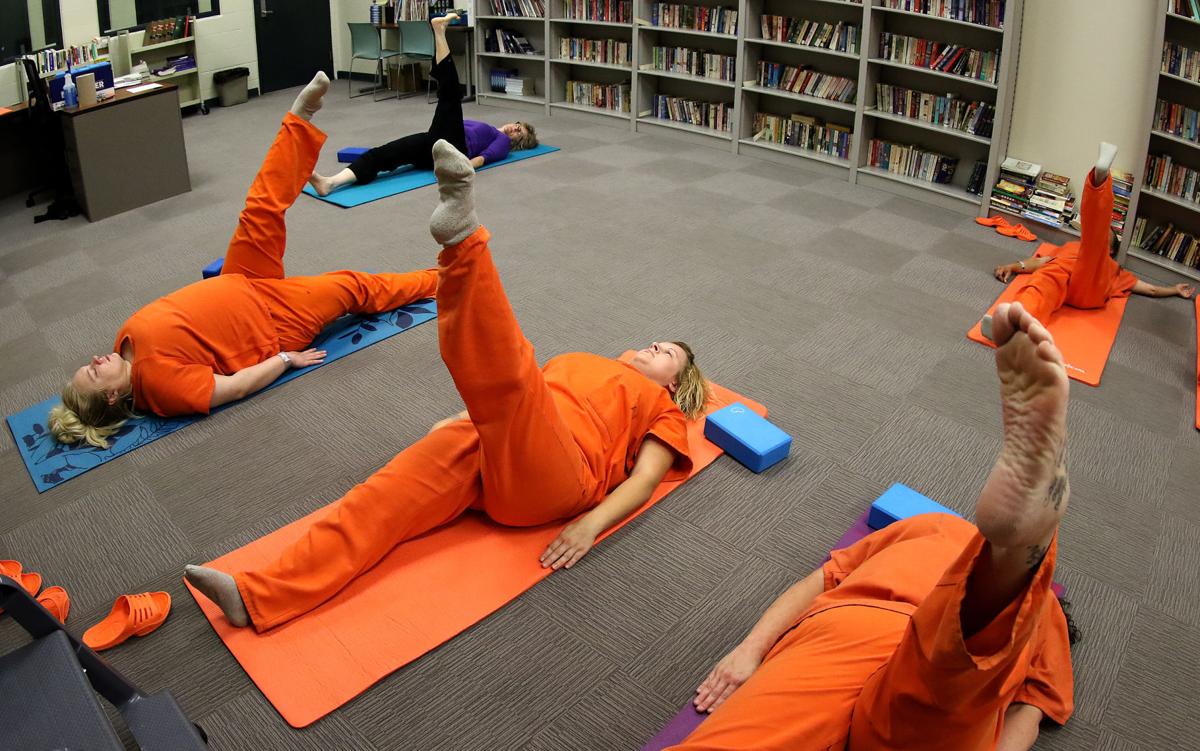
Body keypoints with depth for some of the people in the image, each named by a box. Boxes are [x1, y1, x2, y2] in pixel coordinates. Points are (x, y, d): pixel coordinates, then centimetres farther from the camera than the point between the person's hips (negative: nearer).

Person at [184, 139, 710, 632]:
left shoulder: (662, 408, 21)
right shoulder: (583, 361, 37)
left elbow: (645, 477, 5)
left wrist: (593, 523, -12)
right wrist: (456, 420, 16)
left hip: (549, 478, -5)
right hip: (487, 449, 5)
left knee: (510, 374, -32)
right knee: (385, 496, -17)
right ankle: (257, 596, -29)